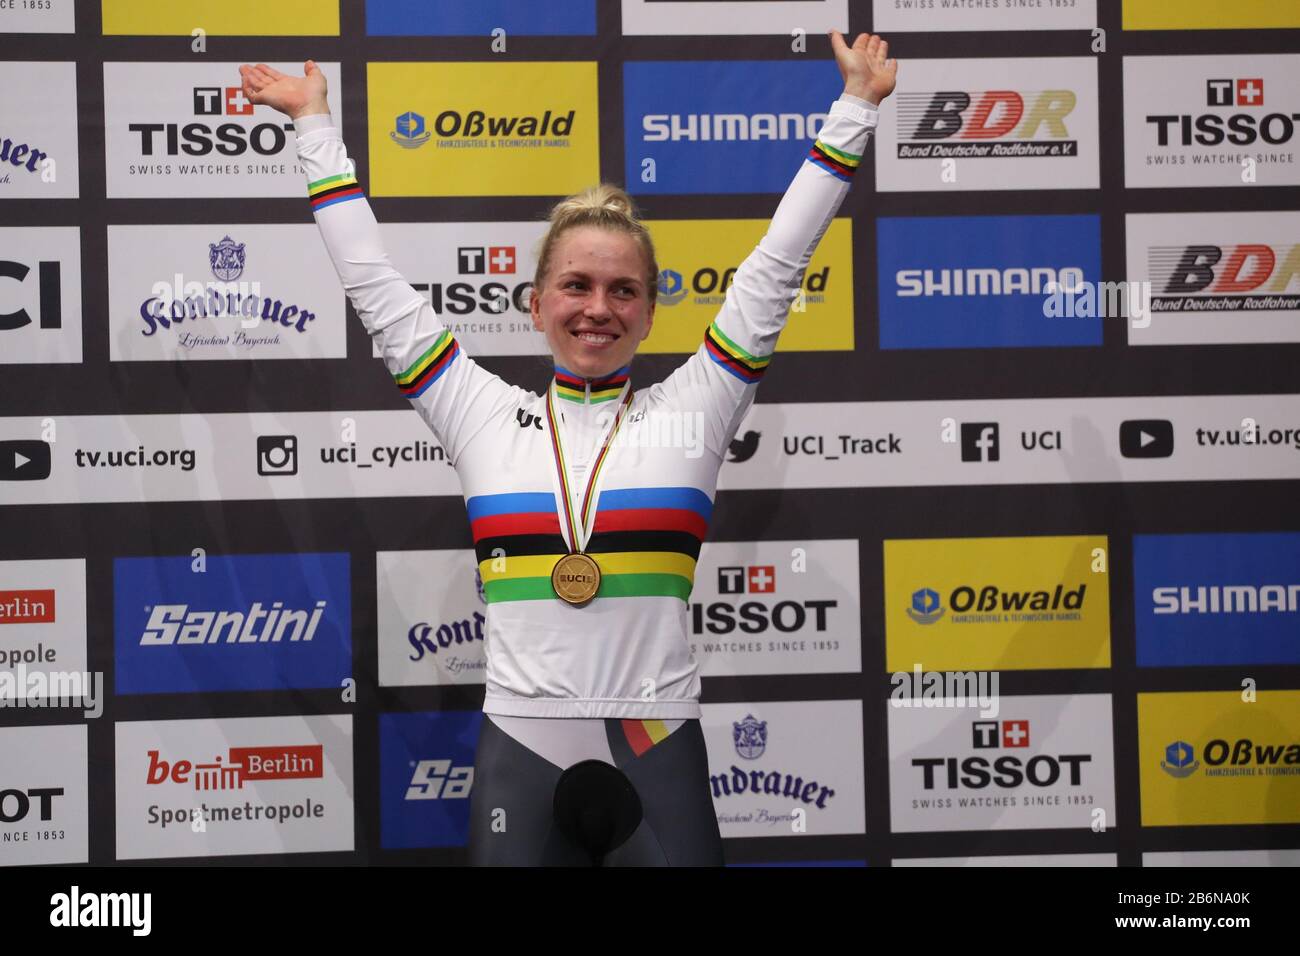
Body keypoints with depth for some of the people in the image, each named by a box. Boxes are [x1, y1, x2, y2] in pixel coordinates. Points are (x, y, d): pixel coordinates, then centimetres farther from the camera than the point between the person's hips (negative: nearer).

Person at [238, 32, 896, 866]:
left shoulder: (688, 415, 6)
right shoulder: (486, 416, 8)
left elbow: (775, 267, 9)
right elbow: (376, 283, 14)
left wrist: (854, 110, 11)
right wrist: (316, 125, 19)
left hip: (656, 758, 0)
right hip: (519, 755, 1)